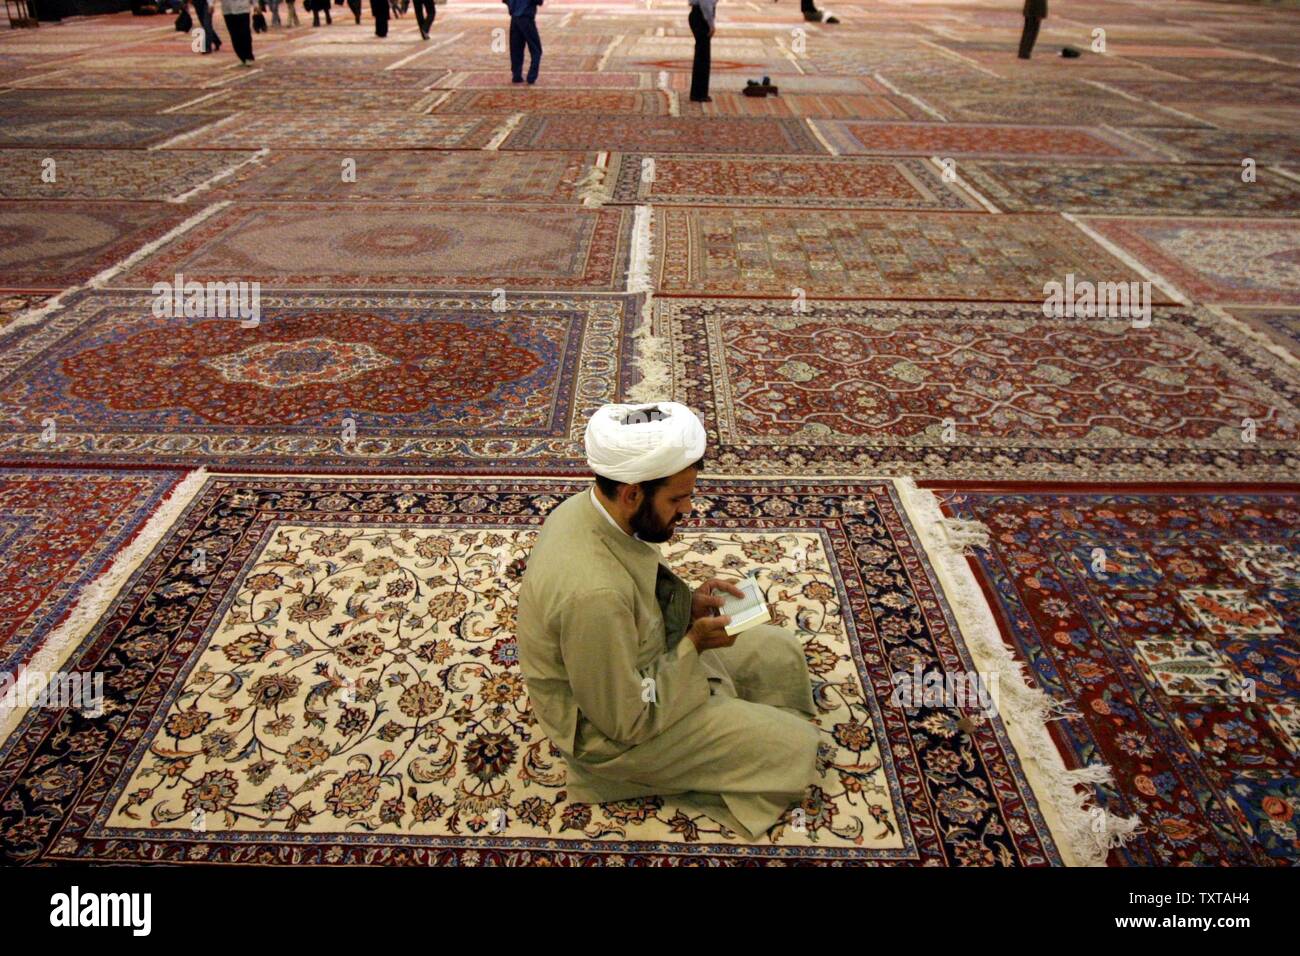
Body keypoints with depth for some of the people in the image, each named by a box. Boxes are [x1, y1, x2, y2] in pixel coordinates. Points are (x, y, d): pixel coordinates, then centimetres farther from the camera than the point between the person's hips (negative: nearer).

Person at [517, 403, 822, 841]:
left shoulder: (589, 507, -13)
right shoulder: (592, 593, -39)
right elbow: (626, 720, -27)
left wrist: (687, 602, -8)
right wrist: (693, 644, -19)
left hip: (639, 659, 8)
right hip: (613, 728, -8)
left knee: (782, 652, 10)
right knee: (795, 747, -7)